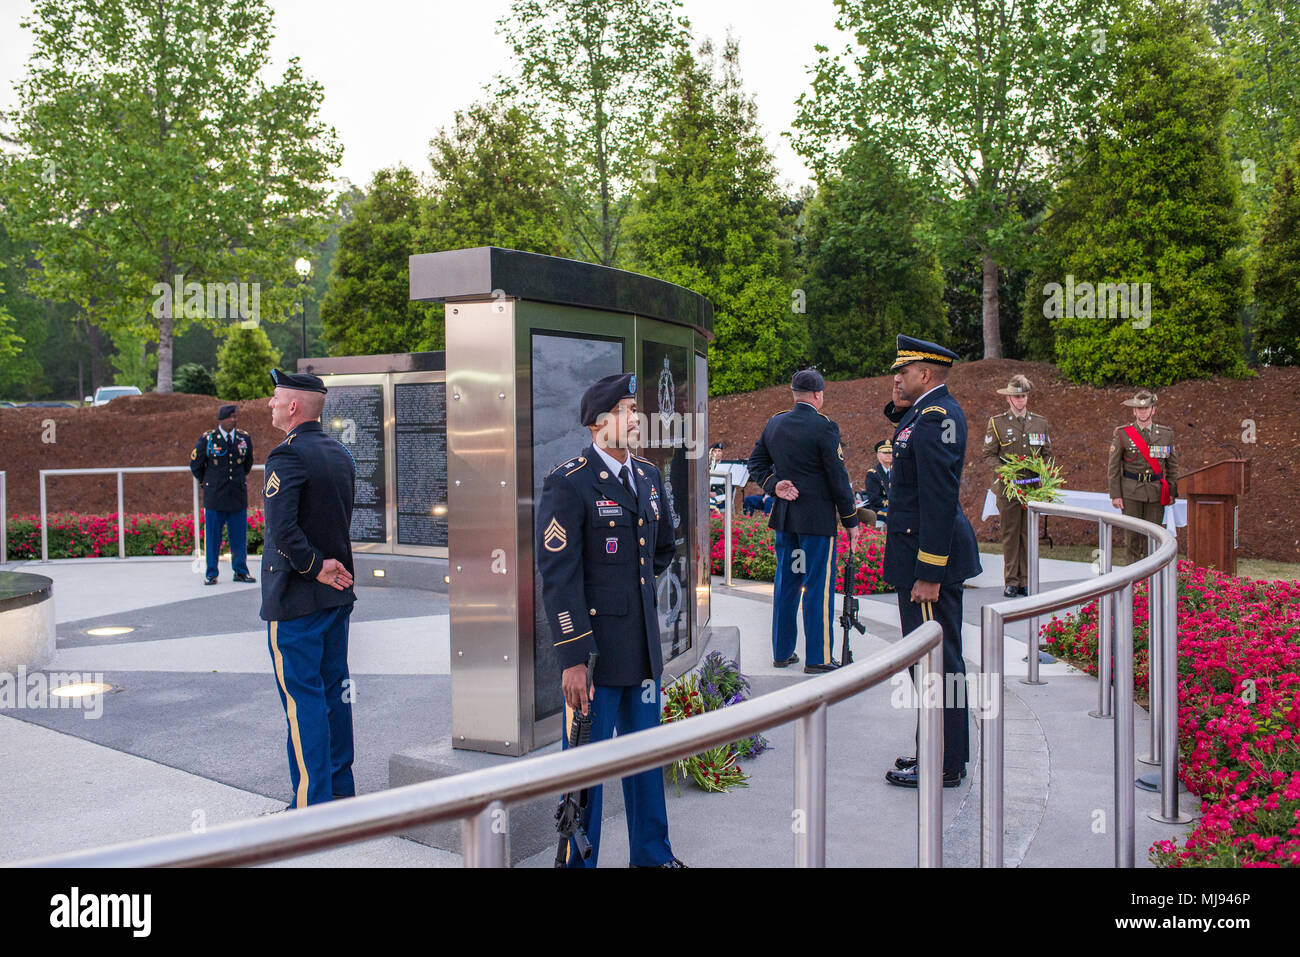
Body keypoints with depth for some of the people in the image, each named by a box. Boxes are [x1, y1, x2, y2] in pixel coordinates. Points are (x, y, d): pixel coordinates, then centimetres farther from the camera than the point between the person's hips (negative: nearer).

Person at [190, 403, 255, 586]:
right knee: (213, 535, 3)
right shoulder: (207, 439, -2)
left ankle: (241, 571, 14)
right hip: (214, 496, -2)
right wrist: (207, 482, 14)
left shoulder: (245, 438, 6)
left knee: (239, 535, 5)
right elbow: (195, 464, 10)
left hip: (238, 495, 2)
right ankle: (211, 573, 11)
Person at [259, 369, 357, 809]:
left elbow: (282, 529, -28)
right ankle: (341, 789, 26)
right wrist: (328, 566, 12)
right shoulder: (342, 454, 9)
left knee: (302, 699, 0)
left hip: (296, 597, -8)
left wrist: (316, 568, -16)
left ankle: (313, 803, 6)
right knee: (335, 689, 15)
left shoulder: (287, 456, -17)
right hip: (338, 592, 8)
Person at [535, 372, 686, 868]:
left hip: (644, 646, 7)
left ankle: (652, 854, 36)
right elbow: (558, 575, -17)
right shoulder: (569, 483, -14)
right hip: (596, 648, -7)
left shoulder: (649, 476, 9)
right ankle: (577, 861, 22)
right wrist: (572, 659, -20)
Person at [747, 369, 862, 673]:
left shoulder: (774, 423, 5)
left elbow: (755, 462, 12)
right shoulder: (823, 427, -14)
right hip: (818, 519, -6)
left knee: (786, 583, 14)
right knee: (819, 586, 2)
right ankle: (818, 657, 7)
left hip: (784, 515, 6)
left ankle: (782, 651, 22)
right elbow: (838, 478, -11)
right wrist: (851, 521, -3)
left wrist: (773, 485, 0)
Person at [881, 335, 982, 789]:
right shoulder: (933, 410, 13)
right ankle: (939, 750, 28)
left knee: (937, 658, -2)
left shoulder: (935, 416, -18)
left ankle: (944, 766, 7)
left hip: (929, 558, -11)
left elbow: (939, 498, -23)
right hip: (921, 554, 11)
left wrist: (929, 573, -24)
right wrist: (900, 409, 10)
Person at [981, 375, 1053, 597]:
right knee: (1010, 534, -1)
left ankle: (1026, 580, 11)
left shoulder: (1040, 423, 12)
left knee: (1028, 534, 4)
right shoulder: (996, 423, 3)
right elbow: (988, 455, 1)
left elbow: (1047, 454, 17)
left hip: (1033, 486, 3)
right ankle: (1011, 581, 5)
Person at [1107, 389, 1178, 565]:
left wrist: (1172, 492, 8)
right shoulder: (1122, 434, 0)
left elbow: (1172, 465, 13)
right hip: (1131, 492, -2)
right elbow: (1113, 466, 0)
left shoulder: (1166, 434, 7)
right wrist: (1115, 495, -5)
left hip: (1156, 491, 2)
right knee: (1133, 534, 2)